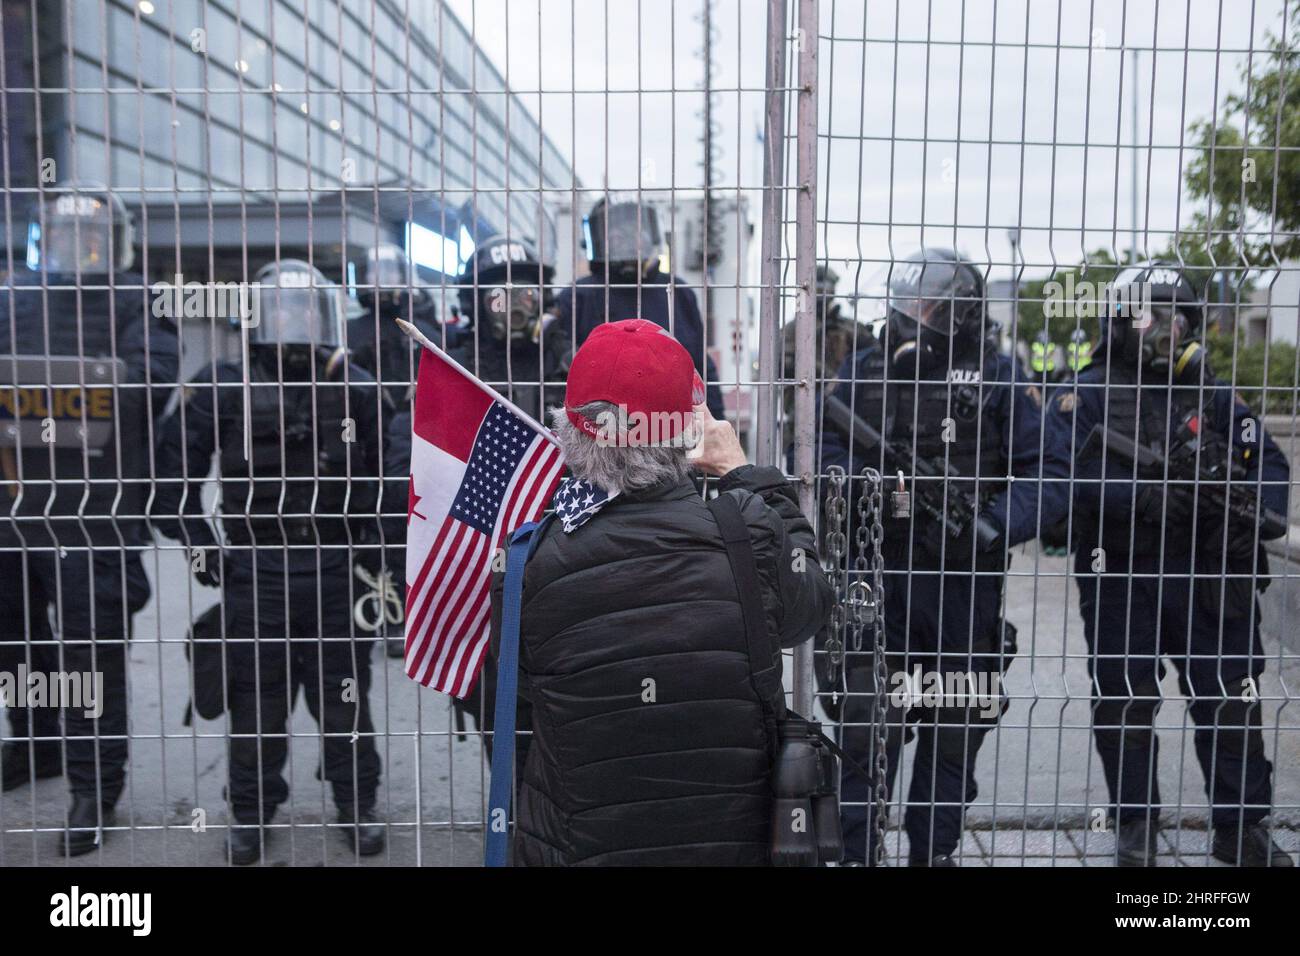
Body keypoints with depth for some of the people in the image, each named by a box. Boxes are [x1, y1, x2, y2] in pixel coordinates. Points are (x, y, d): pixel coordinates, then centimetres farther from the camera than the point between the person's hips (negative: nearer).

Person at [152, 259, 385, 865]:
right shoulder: (223, 387, -5)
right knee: (256, 700, 11)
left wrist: (370, 547, 5)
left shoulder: (355, 388, 1)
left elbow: (382, 476, 8)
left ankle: (358, 804, 28)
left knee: (344, 695, 11)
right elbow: (174, 467, 0)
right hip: (254, 571, -1)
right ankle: (250, 814, 30)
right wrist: (198, 546, -3)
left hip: (337, 571, 1)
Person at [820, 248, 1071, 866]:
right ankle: (855, 850, 11)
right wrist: (857, 480, -15)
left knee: (955, 723, 13)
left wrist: (991, 525, -19)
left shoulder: (999, 377, 0)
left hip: (964, 580, 1)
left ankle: (934, 850, 31)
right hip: (879, 568, 0)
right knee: (867, 718, -4)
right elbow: (828, 447, 7)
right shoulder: (864, 369, 5)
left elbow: (1047, 472, -3)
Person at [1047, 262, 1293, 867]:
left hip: (1206, 572, 3)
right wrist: (1140, 494, -29)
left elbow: (1268, 462, 9)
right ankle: (1135, 826, 24)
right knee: (1126, 704, 6)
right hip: (1120, 573, -3)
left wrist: (1257, 512, -11)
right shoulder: (1087, 395, -3)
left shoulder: (1213, 395, 9)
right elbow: (1066, 471, -17)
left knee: (1232, 698, 7)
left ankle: (1242, 828, 24)